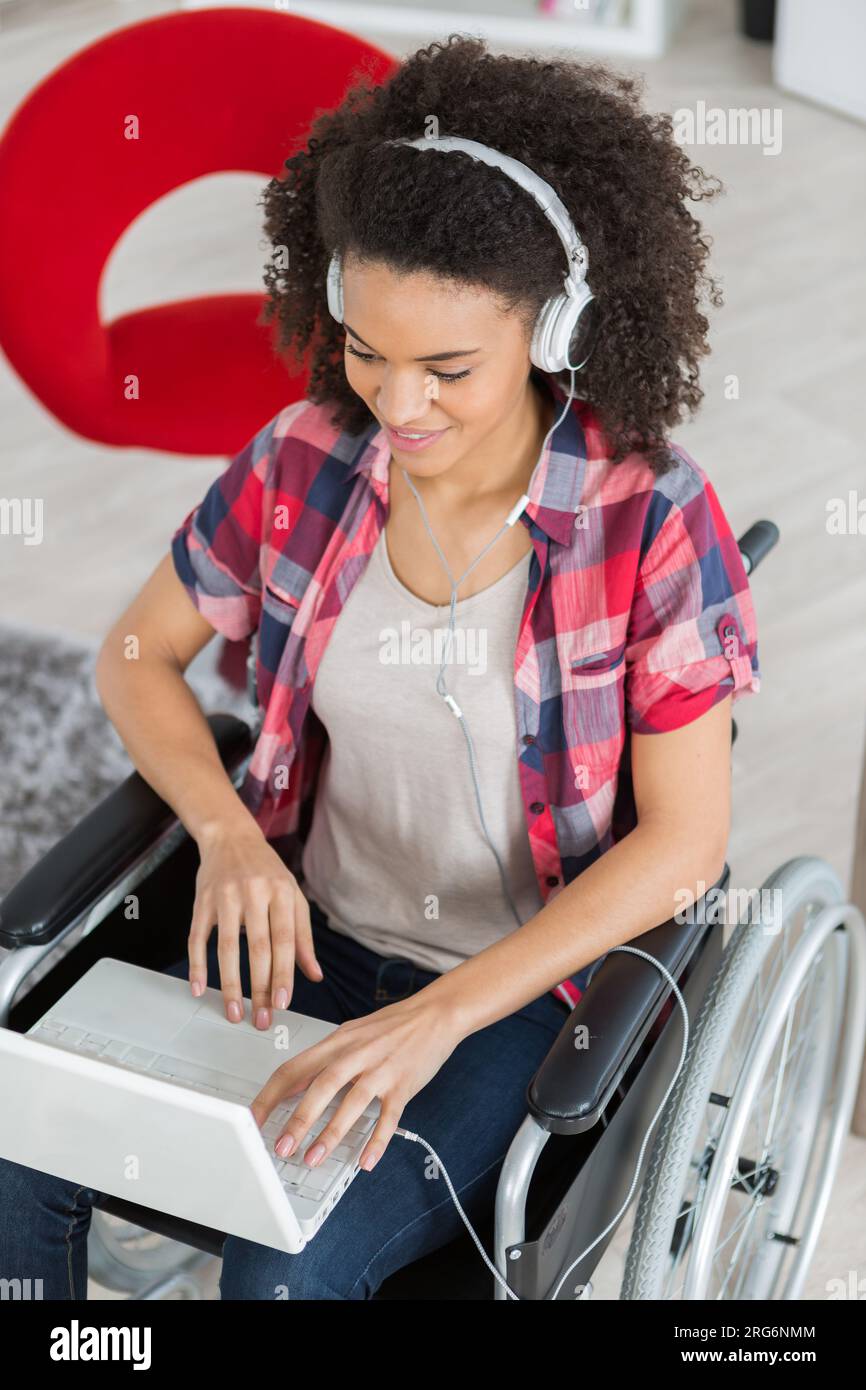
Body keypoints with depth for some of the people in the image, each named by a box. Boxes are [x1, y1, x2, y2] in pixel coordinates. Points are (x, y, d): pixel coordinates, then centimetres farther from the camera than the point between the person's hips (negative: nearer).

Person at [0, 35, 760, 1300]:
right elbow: (137, 656, 4)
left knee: (284, 1278, -23)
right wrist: (228, 835, -15)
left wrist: (442, 1014, -24)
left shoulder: (650, 516, -19)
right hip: (311, 930, 4)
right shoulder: (305, 461, -9)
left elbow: (685, 837, -16)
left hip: (533, 980, -4)